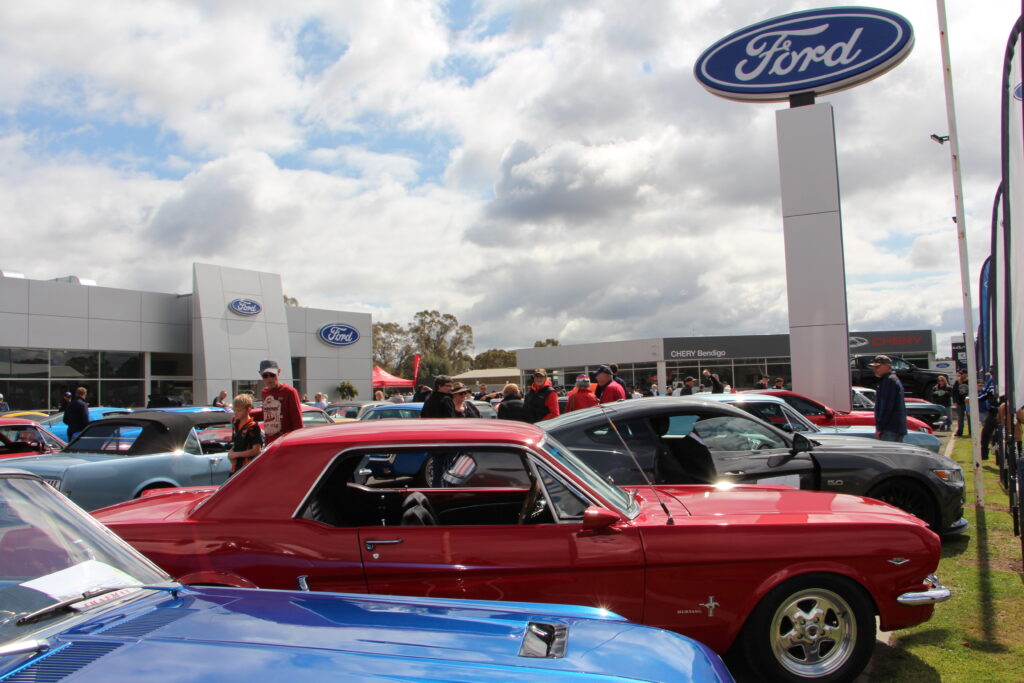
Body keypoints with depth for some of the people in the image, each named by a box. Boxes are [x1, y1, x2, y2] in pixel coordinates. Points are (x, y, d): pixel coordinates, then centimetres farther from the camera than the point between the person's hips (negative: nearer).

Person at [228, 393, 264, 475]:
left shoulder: (253, 427, -14)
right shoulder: (236, 425, 11)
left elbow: (256, 450, -18)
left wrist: (236, 454, -14)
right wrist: (231, 453, 1)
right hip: (236, 467, 8)